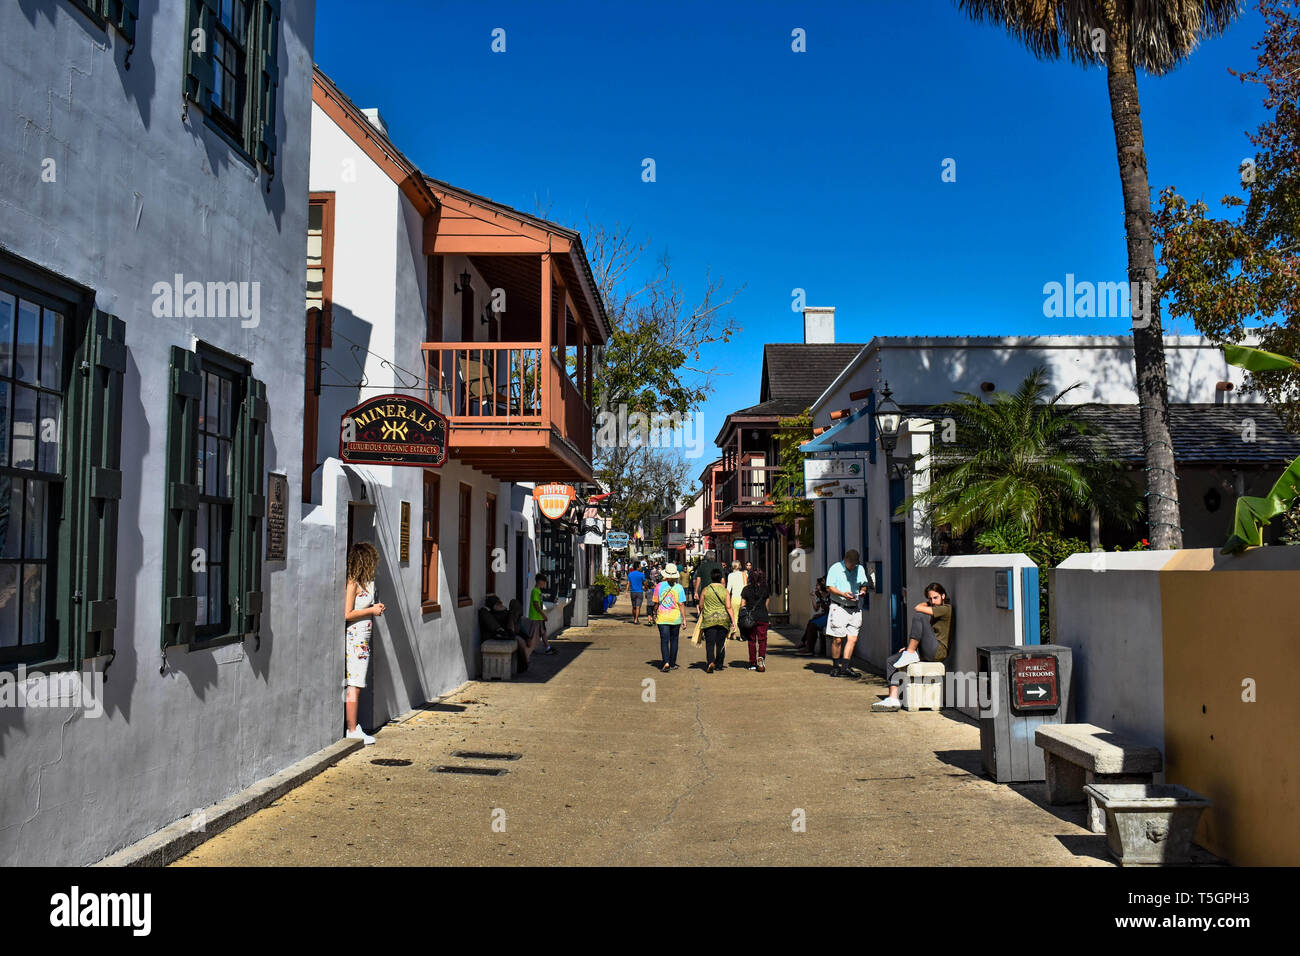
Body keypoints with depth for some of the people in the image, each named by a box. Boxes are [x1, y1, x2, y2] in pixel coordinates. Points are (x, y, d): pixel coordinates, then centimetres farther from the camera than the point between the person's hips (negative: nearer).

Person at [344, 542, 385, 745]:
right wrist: (371, 610, -11)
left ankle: (352, 726, 19)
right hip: (355, 638, -9)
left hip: (362, 639, 9)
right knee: (354, 685, -5)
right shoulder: (352, 584, -14)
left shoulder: (364, 582, 13)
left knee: (355, 684, 13)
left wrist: (375, 608, 8)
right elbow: (347, 614, -18)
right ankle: (352, 730, 0)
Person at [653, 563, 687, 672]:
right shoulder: (678, 587, -6)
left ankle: (666, 662, -20)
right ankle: (672, 664, 21)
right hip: (675, 617, 1)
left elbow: (656, 603, 0)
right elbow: (681, 604, -7)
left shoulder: (659, 586, -4)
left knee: (664, 640, -1)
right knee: (674, 640, 14)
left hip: (662, 618, -1)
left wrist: (655, 614, 15)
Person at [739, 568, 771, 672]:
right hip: (763, 617, -1)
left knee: (752, 640, 12)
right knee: (762, 640, 3)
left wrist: (740, 616, 10)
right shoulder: (765, 589, 1)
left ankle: (753, 663, 15)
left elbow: (742, 605, 0)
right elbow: (766, 605, 8)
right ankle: (761, 657, -22)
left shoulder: (746, 589, -1)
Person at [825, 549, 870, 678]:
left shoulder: (860, 569, 11)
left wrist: (863, 590, -2)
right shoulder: (835, 568, -3)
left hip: (855, 608, 4)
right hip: (839, 608, -4)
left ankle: (845, 667, 2)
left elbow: (863, 584, 21)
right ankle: (835, 667, 9)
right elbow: (829, 588, -6)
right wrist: (843, 594, -19)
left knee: (853, 638, -4)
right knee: (837, 639, -3)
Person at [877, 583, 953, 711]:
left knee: (918, 621, -27)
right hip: (927, 653, 9)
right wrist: (910, 646, 16)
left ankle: (910, 655, -16)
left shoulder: (946, 609, -5)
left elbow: (918, 608, -12)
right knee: (890, 660, -1)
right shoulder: (936, 611, 23)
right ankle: (893, 699, -12)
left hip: (939, 651, -9)